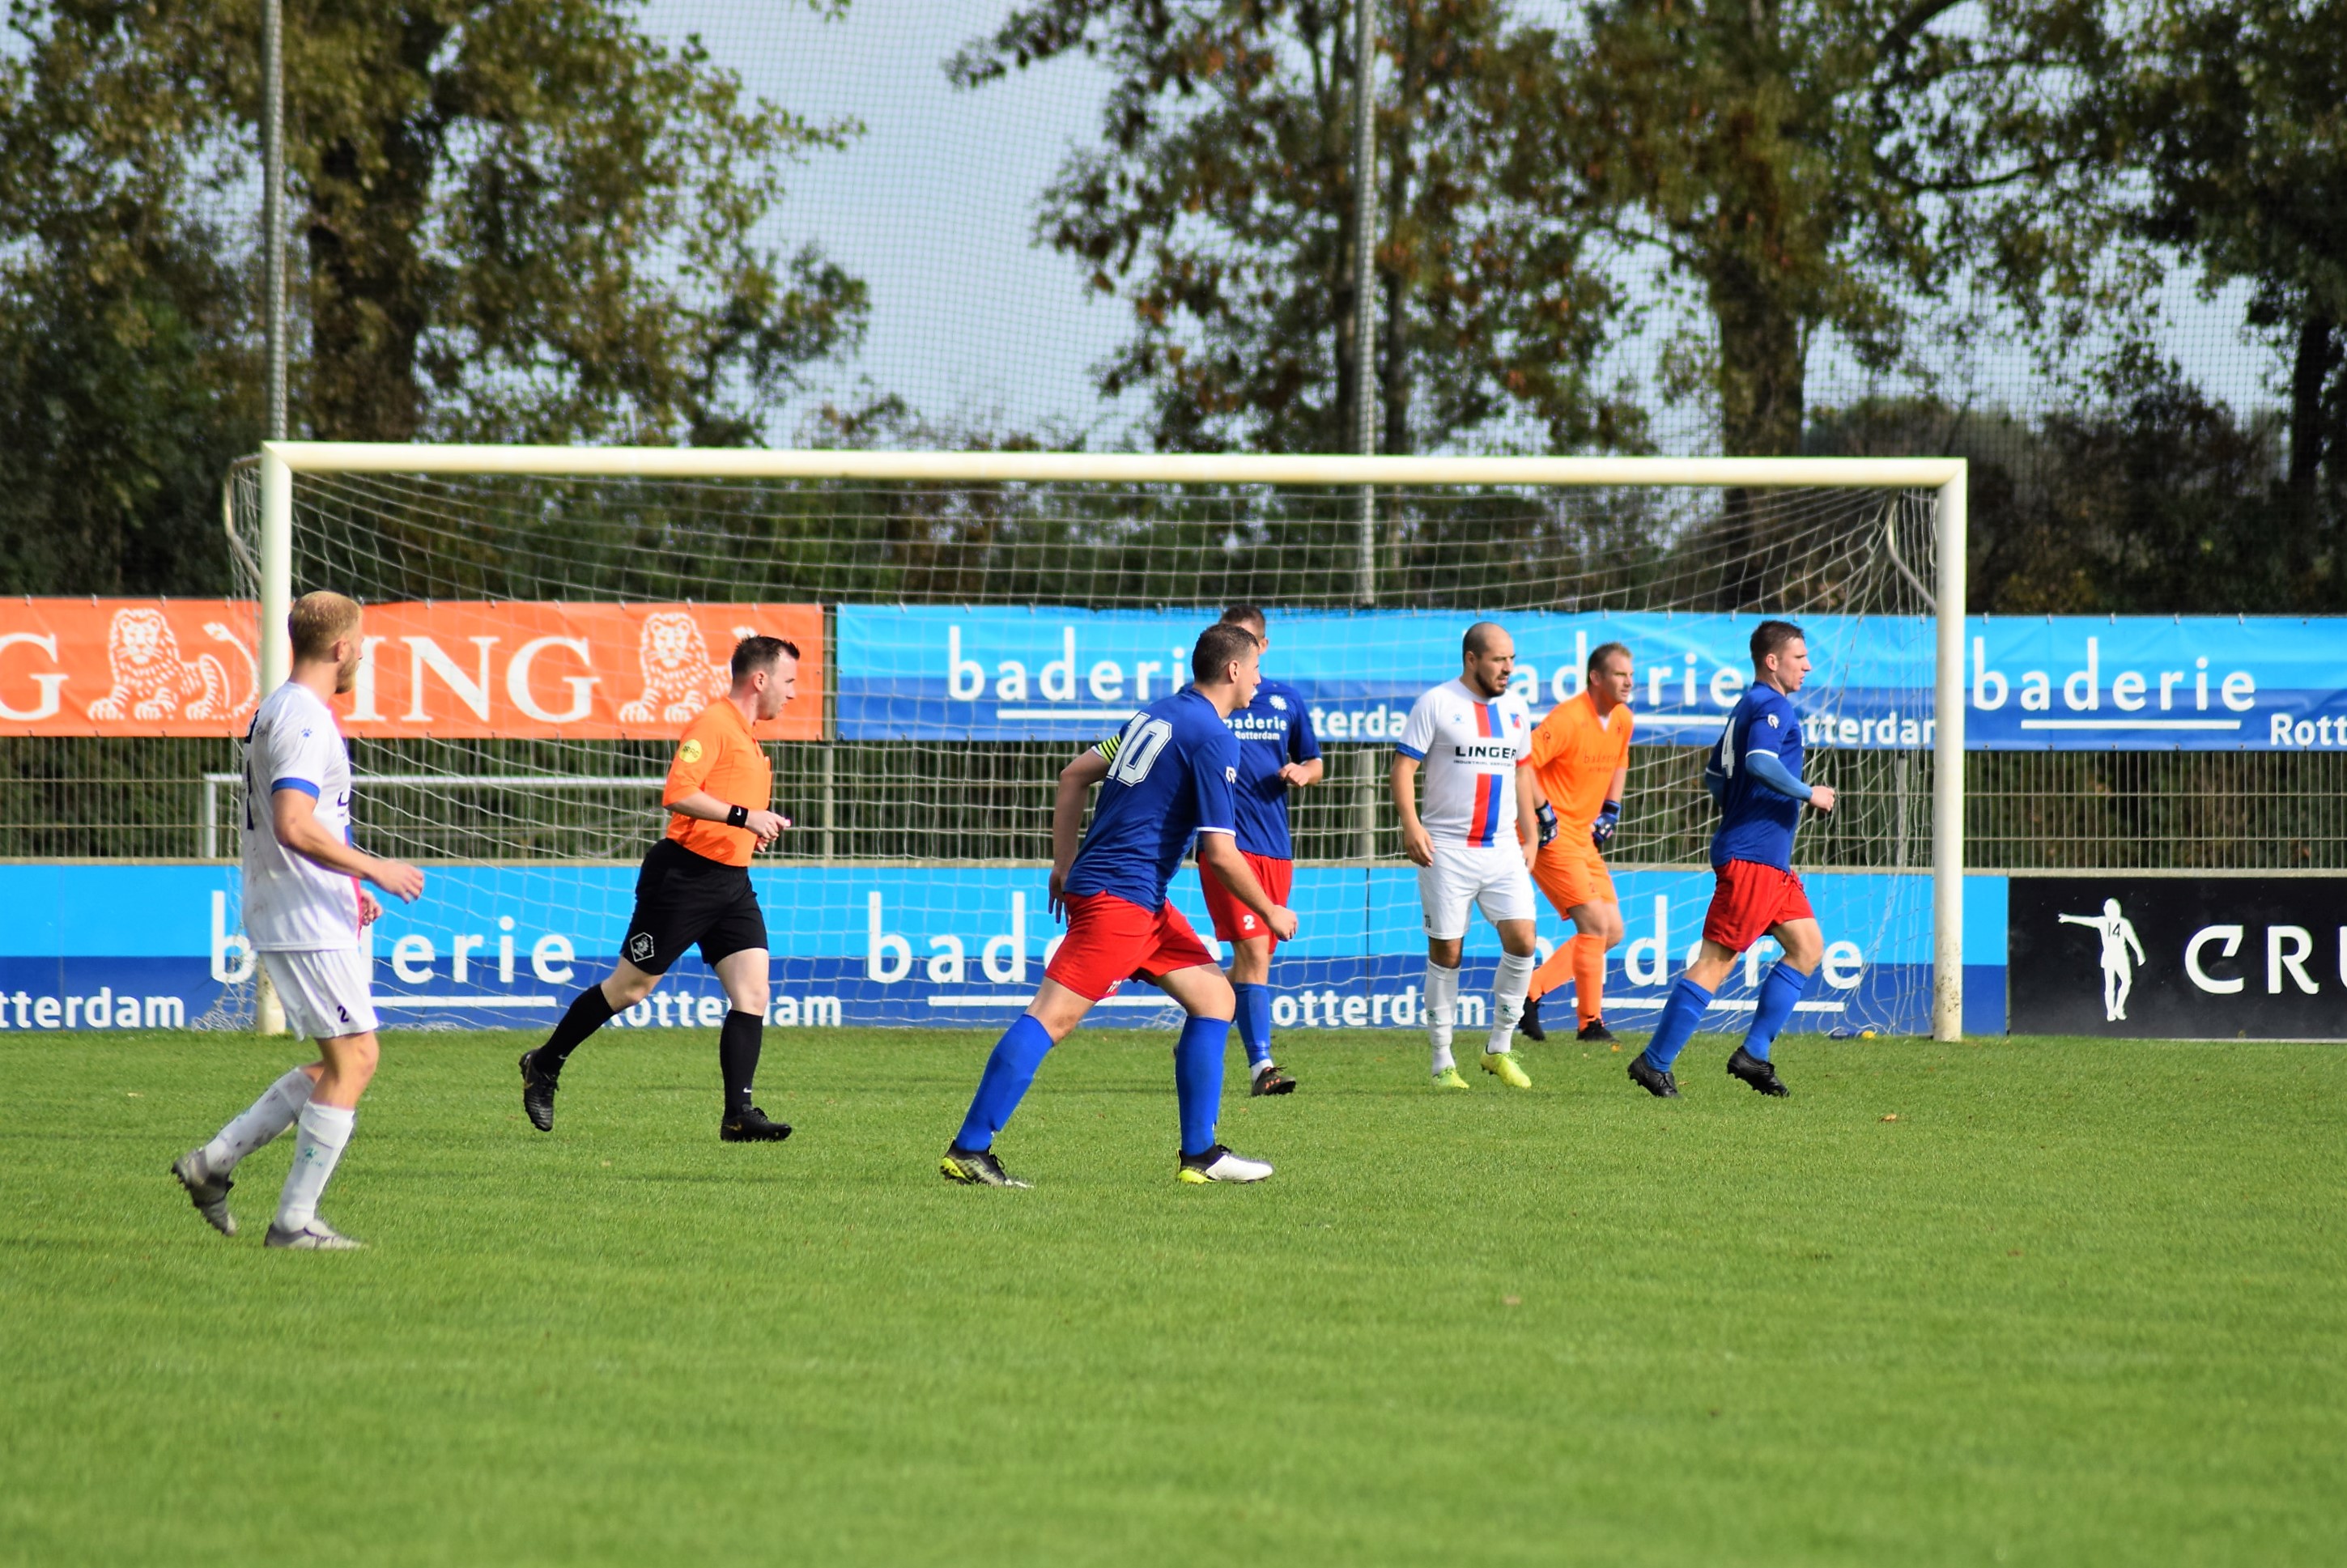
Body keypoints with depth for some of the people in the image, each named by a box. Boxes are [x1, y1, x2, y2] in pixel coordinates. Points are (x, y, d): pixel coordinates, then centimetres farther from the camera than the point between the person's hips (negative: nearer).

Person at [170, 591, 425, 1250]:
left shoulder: (280, 712, 17)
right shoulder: (304, 720, -16)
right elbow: (295, 825, -27)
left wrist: (347, 888, 23)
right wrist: (374, 869, -18)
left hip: (297, 919, 10)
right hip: (309, 924, -10)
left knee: (342, 1063, 14)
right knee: (353, 1059, -7)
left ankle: (216, 1159, 11)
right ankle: (295, 1220, -5)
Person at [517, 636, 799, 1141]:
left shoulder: (748, 737, 18)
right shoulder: (712, 725, -13)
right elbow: (677, 793, -25)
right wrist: (743, 816, -26)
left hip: (731, 882, 9)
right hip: (684, 876, -9)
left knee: (753, 992, -6)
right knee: (631, 986, 2)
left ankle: (738, 1114, -9)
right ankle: (544, 1066, 20)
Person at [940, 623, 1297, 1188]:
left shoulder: (1158, 714, 16)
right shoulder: (1213, 738, -11)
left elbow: (1073, 776, 19)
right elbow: (1220, 852, -14)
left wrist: (1064, 866, 20)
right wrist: (1270, 913, 1)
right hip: (1120, 898, -10)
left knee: (1215, 998, 12)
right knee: (1052, 1014, -13)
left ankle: (1199, 1154, 12)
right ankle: (968, 1149, -17)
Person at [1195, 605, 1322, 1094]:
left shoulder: (1287, 700, 12)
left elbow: (1314, 763, 21)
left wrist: (1301, 773, -1)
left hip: (1276, 845, 5)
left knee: (1255, 955, 10)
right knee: (1253, 950, -16)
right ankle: (1260, 1065, -20)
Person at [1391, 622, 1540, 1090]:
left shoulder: (1516, 709, 12)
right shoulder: (1437, 704, -5)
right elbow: (1403, 765, -7)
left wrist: (1531, 836, 17)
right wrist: (1411, 825, -20)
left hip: (1503, 849, 4)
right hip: (1447, 850, -4)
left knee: (1522, 940, -8)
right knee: (1446, 951, -1)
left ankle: (1500, 1048, 7)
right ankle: (1442, 1063, 8)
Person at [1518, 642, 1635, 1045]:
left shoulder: (1622, 719, 8)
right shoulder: (1568, 720, -19)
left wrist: (1611, 809, 18)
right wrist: (1543, 811, -21)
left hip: (1584, 837, 9)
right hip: (1552, 835, -9)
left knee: (1612, 932, 7)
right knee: (1595, 922, -15)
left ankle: (1530, 992, 13)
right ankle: (1590, 1022, -6)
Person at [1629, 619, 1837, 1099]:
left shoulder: (1747, 706, 19)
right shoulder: (1772, 706, -11)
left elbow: (1715, 777, 24)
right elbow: (1761, 762, -29)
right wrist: (1809, 794, -18)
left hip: (1771, 861, 11)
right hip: (1752, 858, -11)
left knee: (1807, 946, 10)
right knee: (1716, 960, -9)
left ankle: (1753, 1054, 8)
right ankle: (1654, 1063, -6)